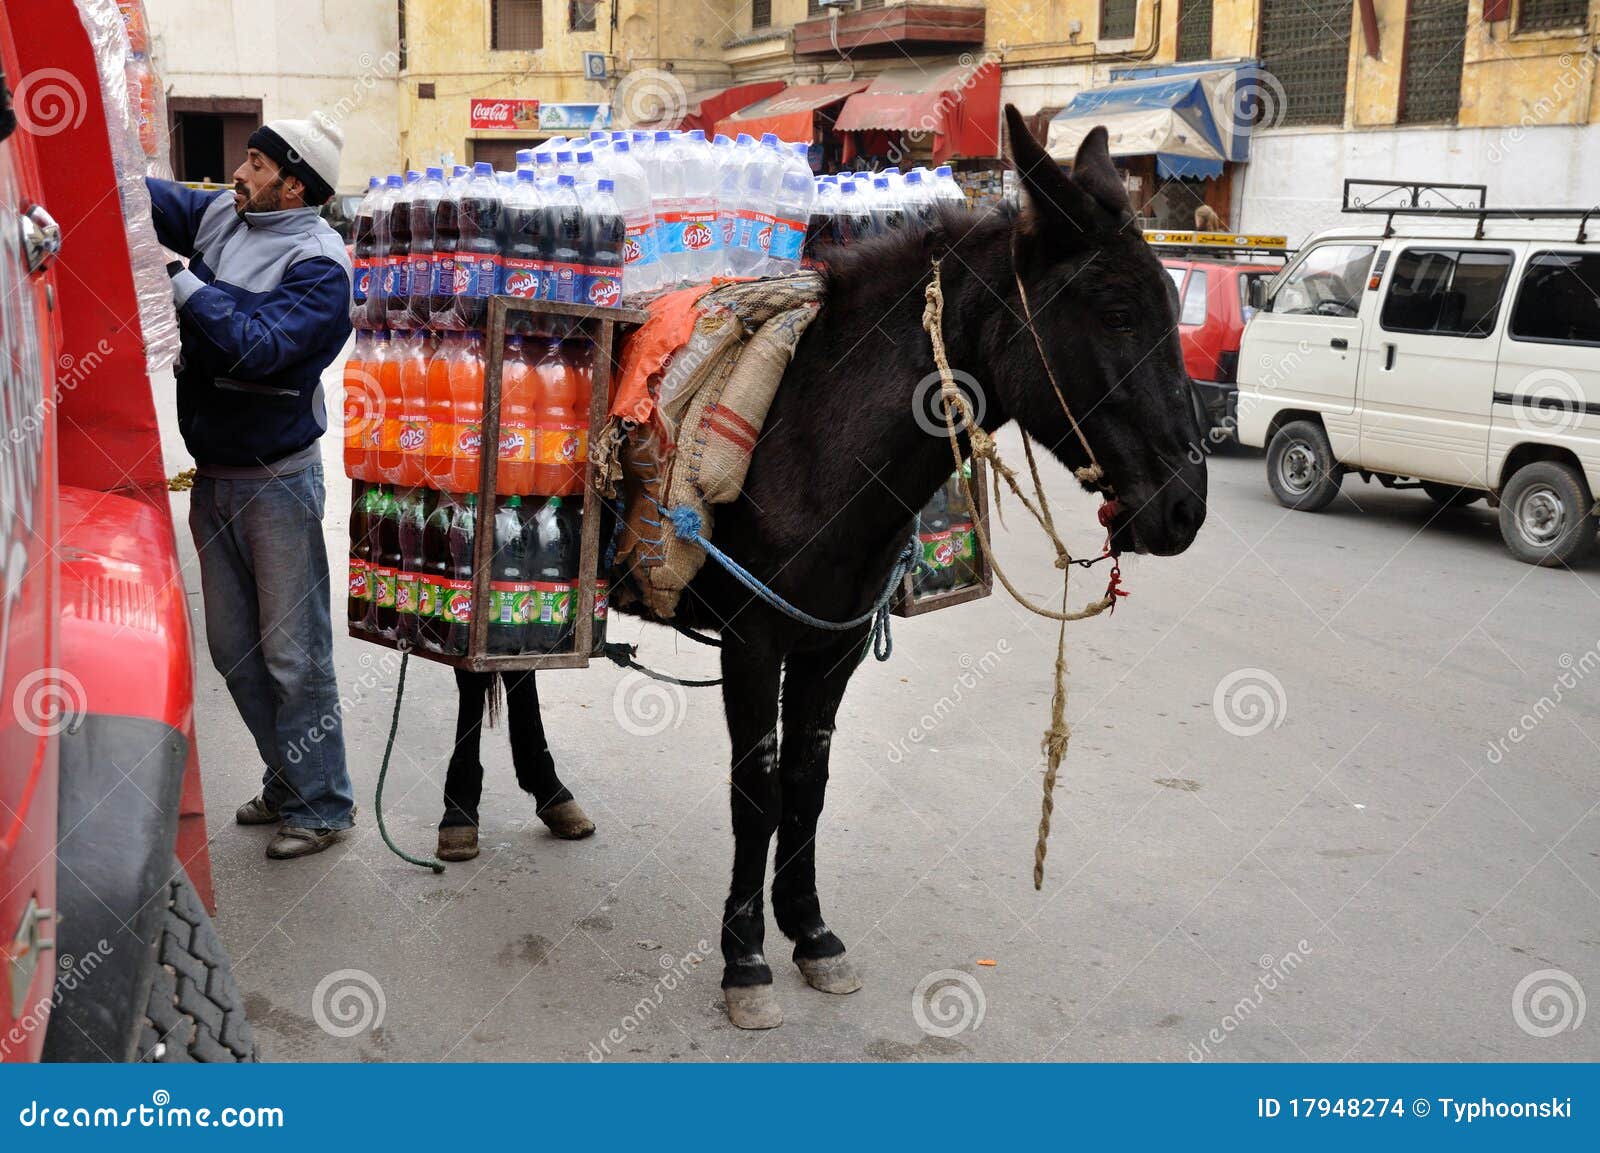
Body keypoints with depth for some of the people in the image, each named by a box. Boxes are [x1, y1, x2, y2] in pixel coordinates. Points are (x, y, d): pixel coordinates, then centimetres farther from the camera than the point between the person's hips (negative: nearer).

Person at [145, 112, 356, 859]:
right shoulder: (219, 218, 5)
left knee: (292, 652, 0)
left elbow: (258, 345, -26)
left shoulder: (317, 263, -16)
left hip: (275, 480, -8)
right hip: (211, 475, 8)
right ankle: (289, 779, 31)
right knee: (232, 647, 16)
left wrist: (183, 284, -23)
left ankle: (322, 803, 14)